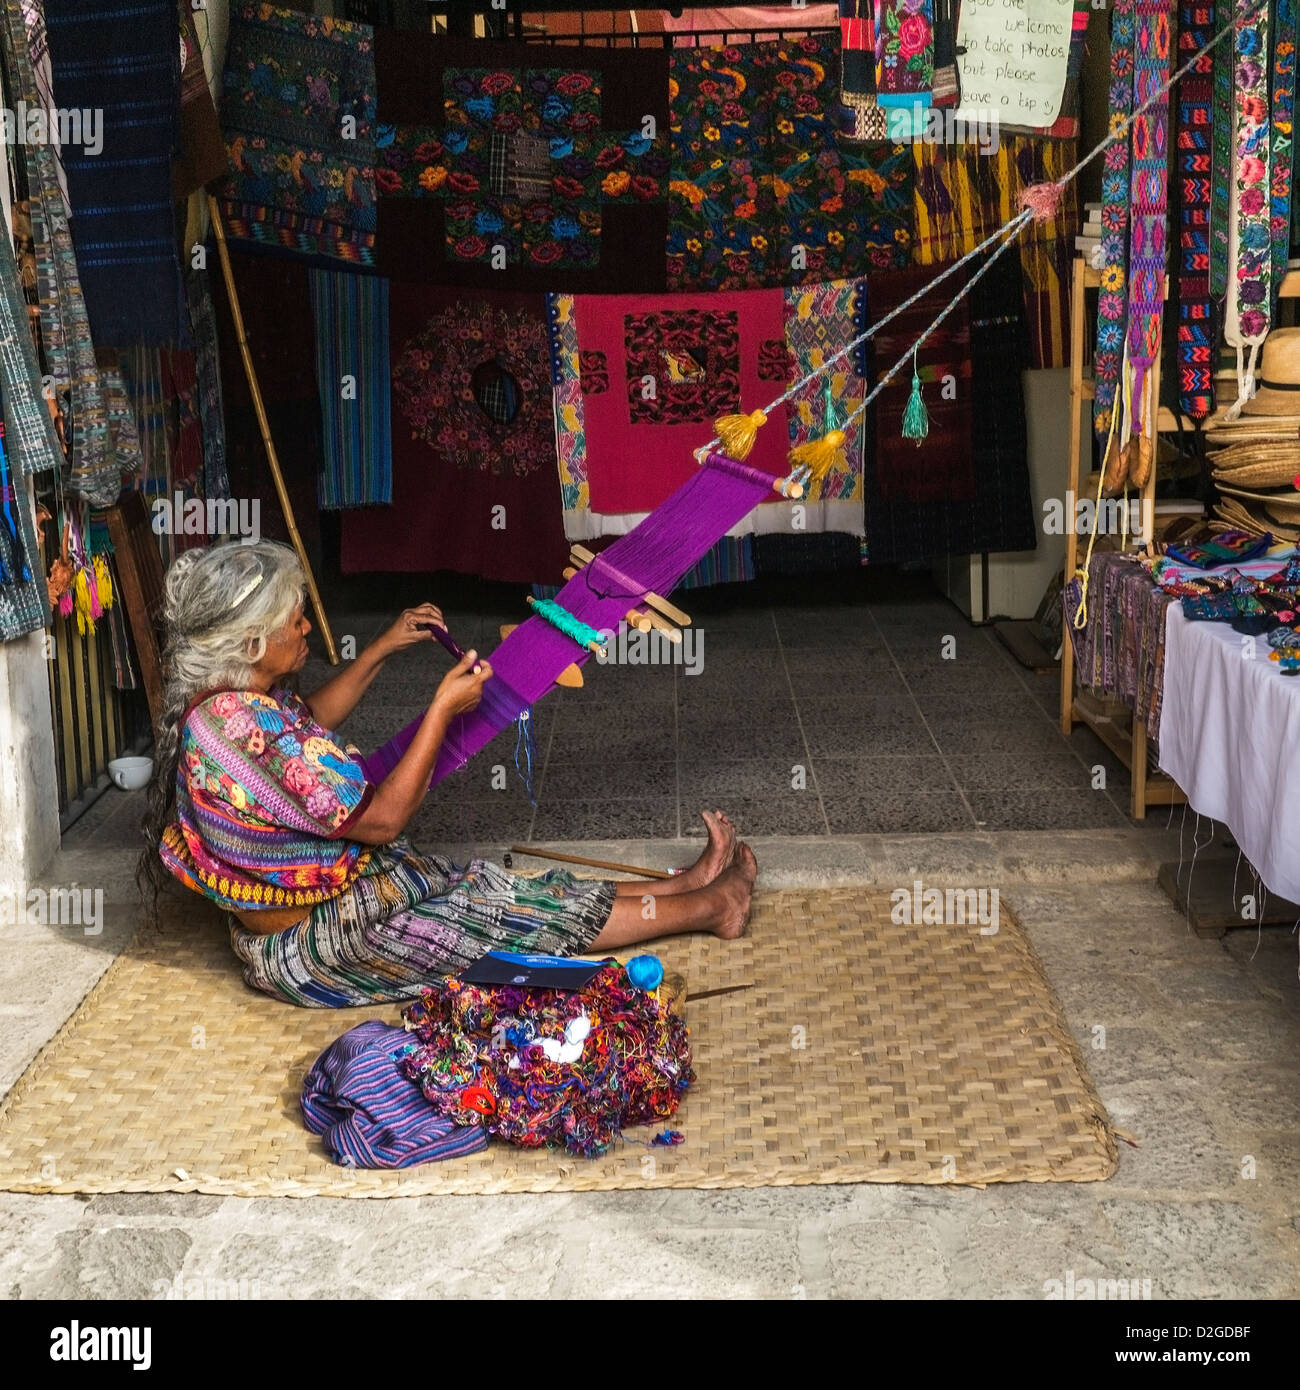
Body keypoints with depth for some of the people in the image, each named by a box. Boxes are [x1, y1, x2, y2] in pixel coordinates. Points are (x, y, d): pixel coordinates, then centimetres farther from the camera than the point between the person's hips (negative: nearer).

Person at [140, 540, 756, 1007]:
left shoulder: (224, 699, -3)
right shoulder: (243, 728, -33)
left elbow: (308, 722, 22)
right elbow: (382, 820, -25)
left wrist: (382, 648, 13)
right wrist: (444, 708, -18)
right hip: (310, 947, -9)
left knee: (497, 887, 9)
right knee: (512, 915, -2)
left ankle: (684, 885, 15)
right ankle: (708, 905, 9)